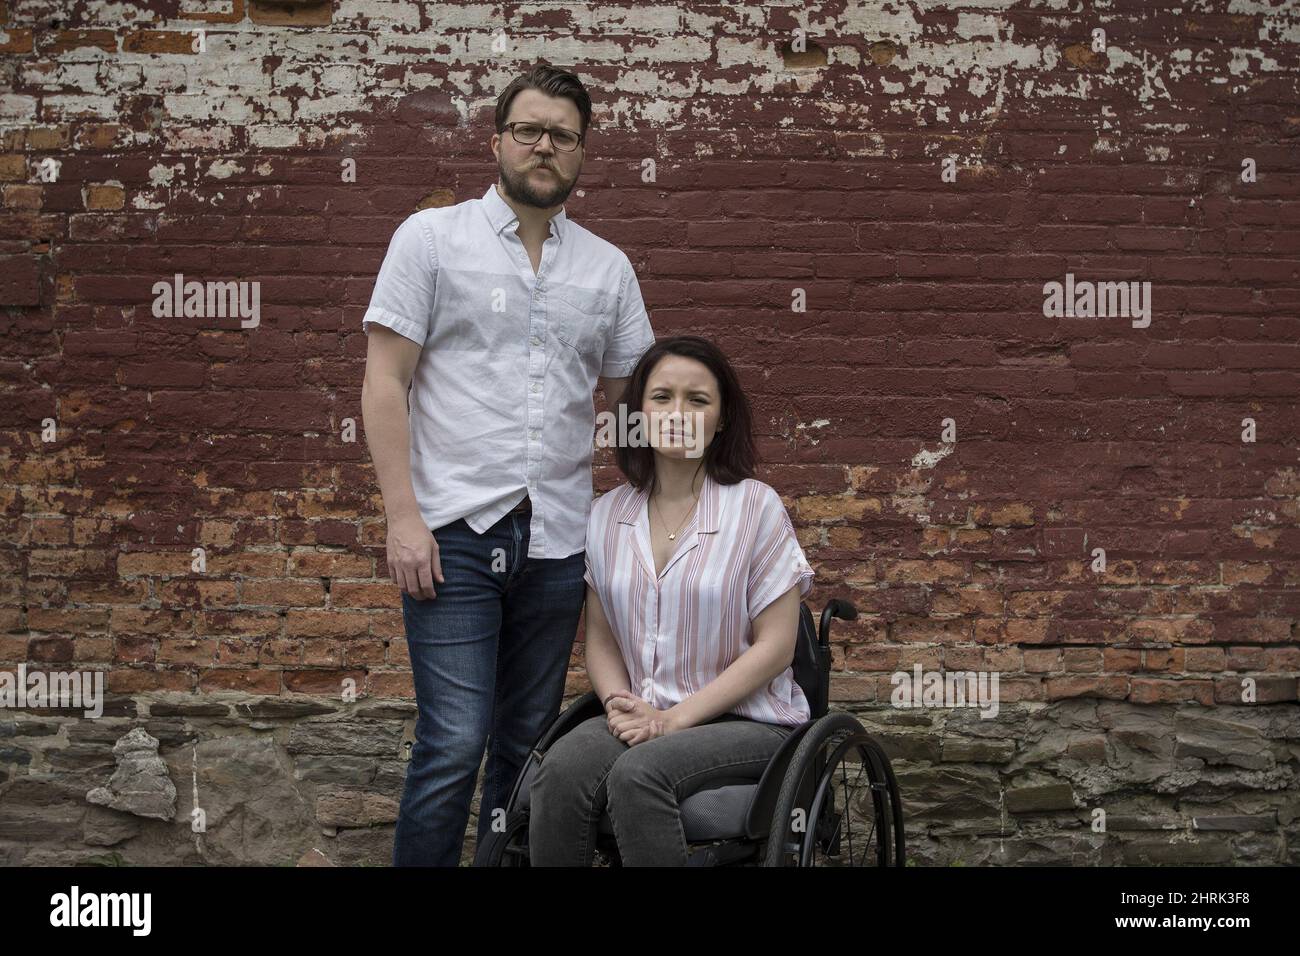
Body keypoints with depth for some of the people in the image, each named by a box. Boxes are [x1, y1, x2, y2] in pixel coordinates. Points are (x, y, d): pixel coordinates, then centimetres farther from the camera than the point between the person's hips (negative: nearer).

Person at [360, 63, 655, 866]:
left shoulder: (609, 268, 13)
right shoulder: (432, 238, 4)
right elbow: (385, 384, -1)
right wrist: (404, 517, -10)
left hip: (559, 542, 4)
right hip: (455, 531, -4)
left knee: (528, 744, 10)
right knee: (455, 743, -10)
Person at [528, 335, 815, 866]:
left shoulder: (756, 507, -4)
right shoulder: (608, 514, 8)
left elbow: (774, 646, -6)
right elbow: (600, 637, 13)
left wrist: (675, 717, -13)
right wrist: (619, 702, -8)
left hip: (747, 719, -3)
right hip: (643, 717, 3)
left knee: (638, 774, -34)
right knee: (560, 771, -29)